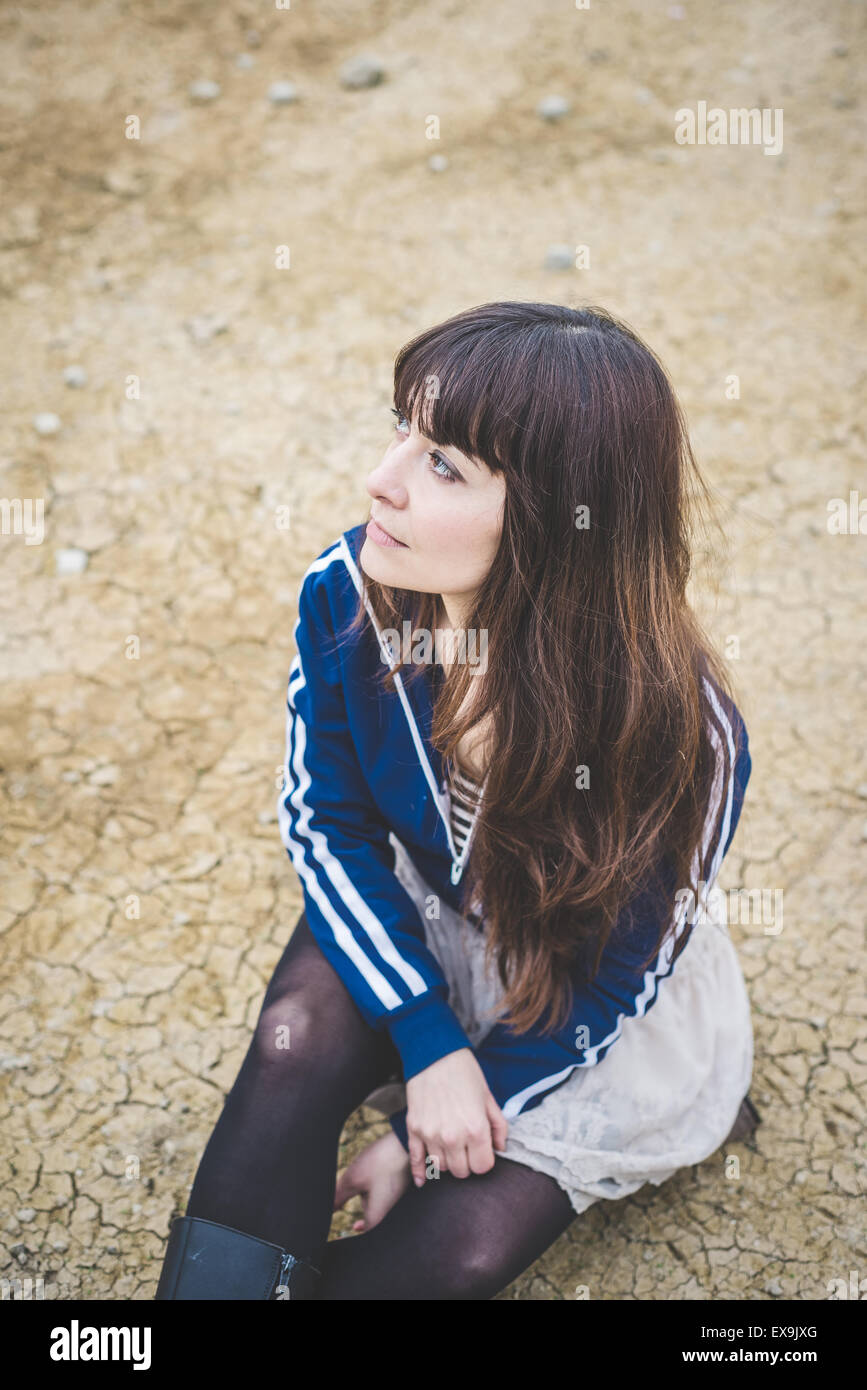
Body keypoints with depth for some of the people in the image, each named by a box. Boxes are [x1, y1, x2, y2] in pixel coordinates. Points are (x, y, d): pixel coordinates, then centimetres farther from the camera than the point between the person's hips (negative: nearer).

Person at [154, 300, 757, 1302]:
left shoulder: (683, 738, -34)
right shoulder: (345, 594, -25)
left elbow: (615, 977, -18)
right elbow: (327, 823, -10)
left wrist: (417, 1142, -16)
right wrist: (429, 1042, -19)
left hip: (585, 1006, -2)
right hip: (411, 918, 3)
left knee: (461, 1244, -15)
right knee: (299, 1039, -26)